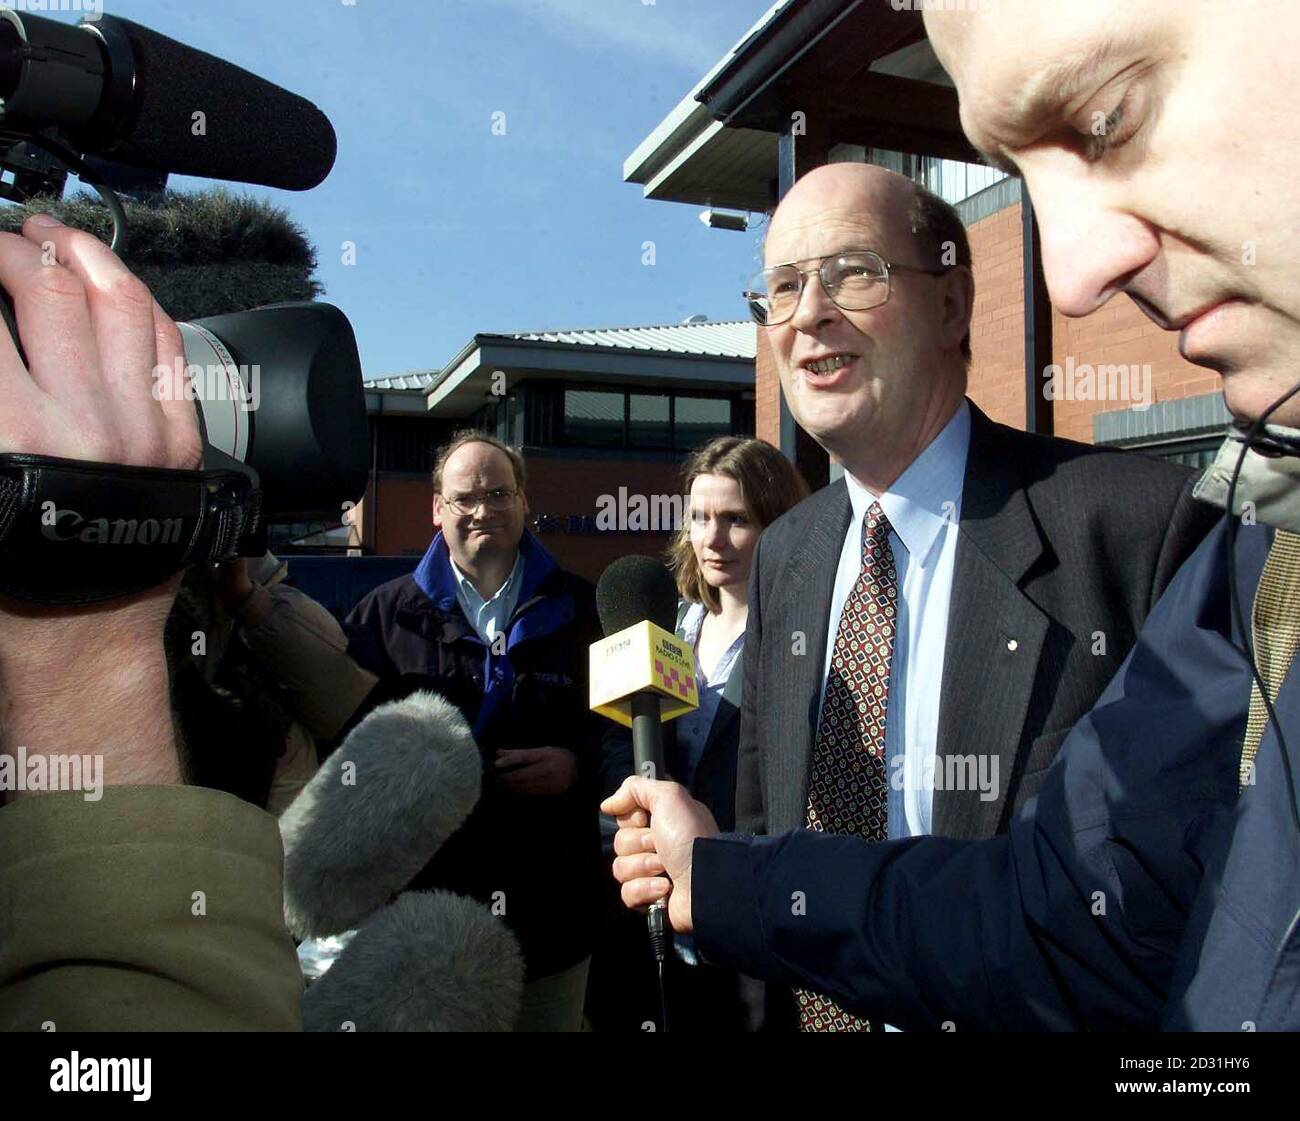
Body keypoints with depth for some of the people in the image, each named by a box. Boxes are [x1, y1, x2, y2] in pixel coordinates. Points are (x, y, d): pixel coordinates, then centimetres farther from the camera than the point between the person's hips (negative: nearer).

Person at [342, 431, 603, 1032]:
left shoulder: (581, 610, 3)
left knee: (551, 1017, 16)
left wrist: (577, 763, -10)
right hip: (424, 887, 0)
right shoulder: (386, 613, 4)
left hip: (549, 892, 1)